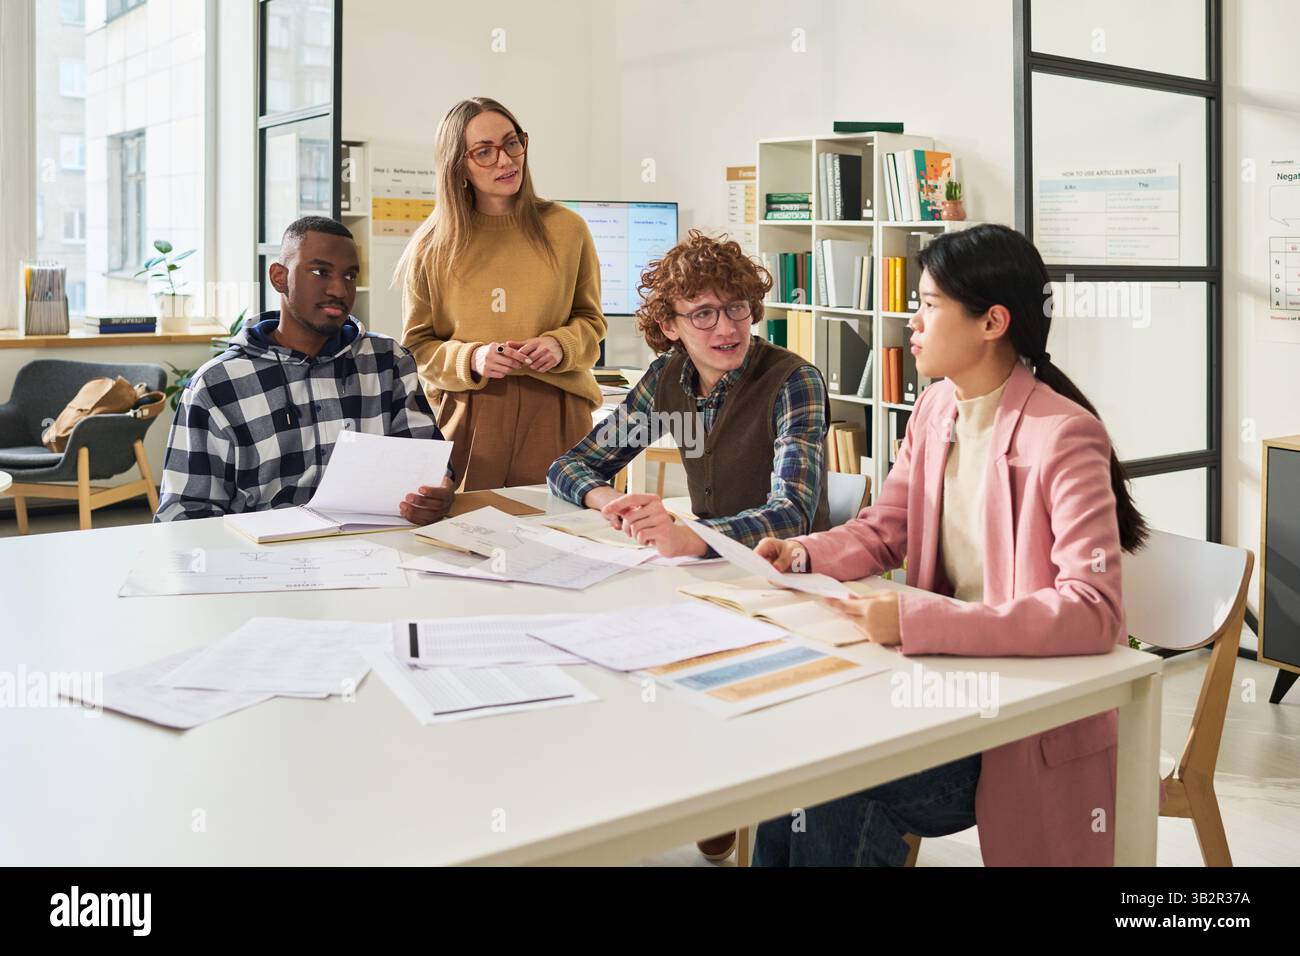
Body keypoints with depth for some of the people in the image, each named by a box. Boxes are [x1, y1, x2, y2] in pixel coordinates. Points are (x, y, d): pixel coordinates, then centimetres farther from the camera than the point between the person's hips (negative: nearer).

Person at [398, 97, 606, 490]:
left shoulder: (566, 228, 5)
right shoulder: (432, 246, 3)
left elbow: (590, 319, 13)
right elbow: (417, 345, 6)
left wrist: (561, 345, -8)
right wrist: (471, 359, -12)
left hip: (554, 411, 1)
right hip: (468, 414, -1)